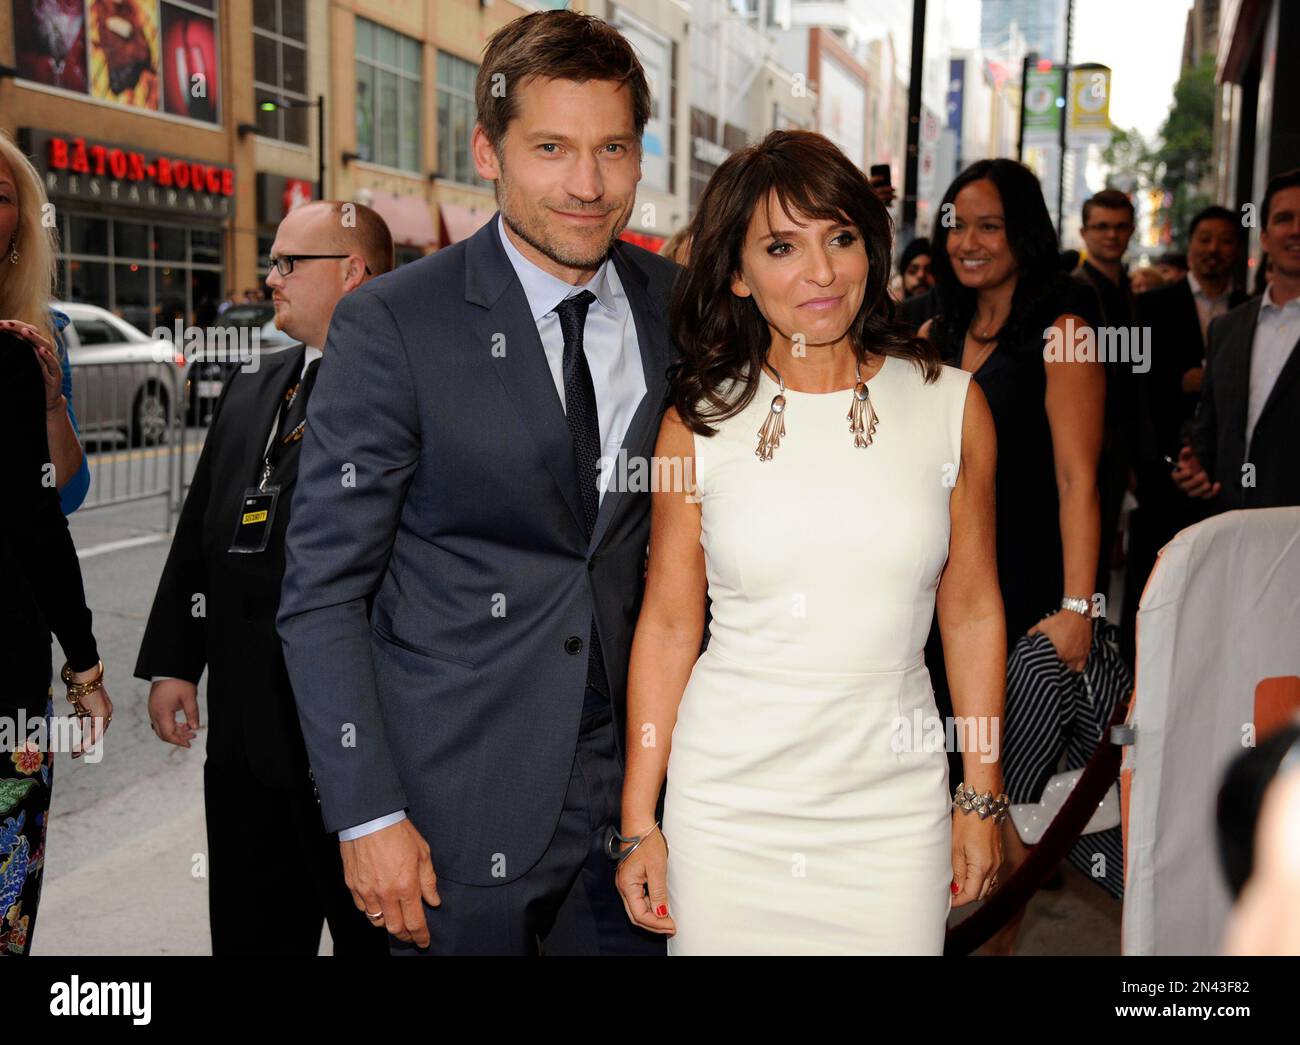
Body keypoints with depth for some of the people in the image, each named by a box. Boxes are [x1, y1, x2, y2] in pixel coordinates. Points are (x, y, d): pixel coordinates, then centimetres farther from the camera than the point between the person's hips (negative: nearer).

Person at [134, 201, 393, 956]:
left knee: (374, 928, 10)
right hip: (245, 727, 8)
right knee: (248, 930, 19)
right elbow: (199, 534, 16)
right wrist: (173, 663, 12)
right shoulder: (248, 394, 14)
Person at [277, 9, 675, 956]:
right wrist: (367, 814, -12)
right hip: (454, 806, -3)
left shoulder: (679, 307, 0)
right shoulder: (391, 326, -12)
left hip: (628, 786, 4)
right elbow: (321, 590, -10)